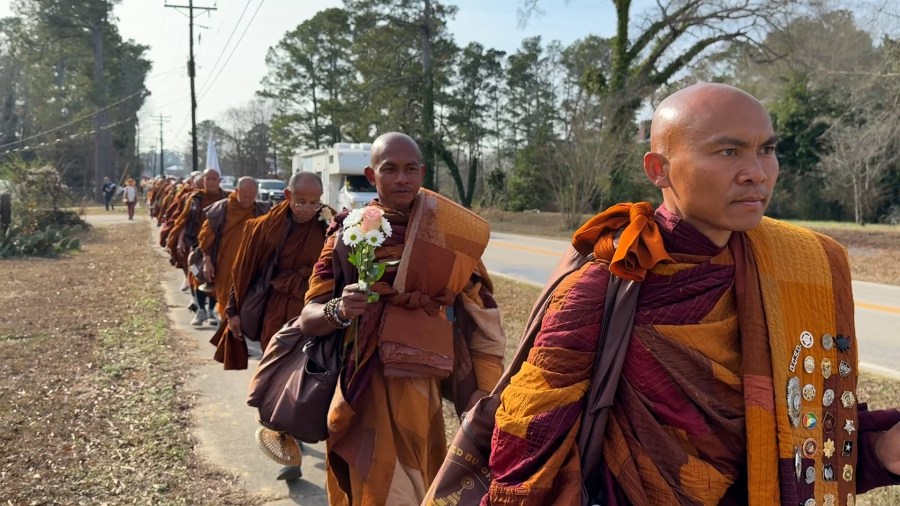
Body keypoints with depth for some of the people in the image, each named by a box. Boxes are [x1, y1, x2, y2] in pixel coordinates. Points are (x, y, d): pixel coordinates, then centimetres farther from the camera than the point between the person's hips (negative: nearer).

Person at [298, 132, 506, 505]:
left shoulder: (450, 231, 0)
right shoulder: (349, 232, 0)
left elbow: (481, 313, 4)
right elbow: (309, 318, -2)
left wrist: (484, 393, -4)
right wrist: (339, 310, -24)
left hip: (420, 386, 0)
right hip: (362, 385, 0)